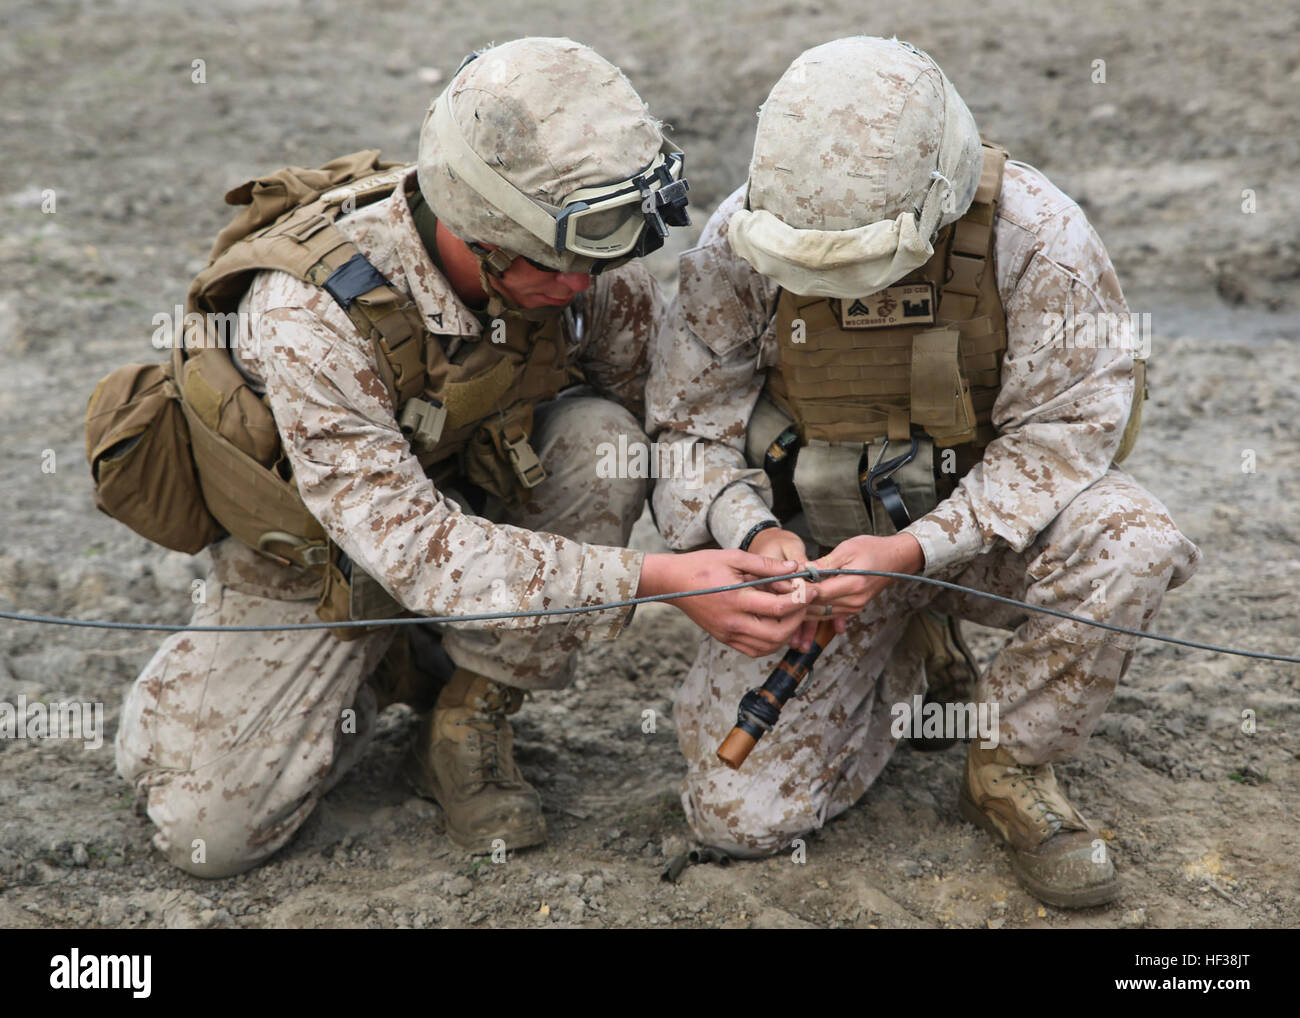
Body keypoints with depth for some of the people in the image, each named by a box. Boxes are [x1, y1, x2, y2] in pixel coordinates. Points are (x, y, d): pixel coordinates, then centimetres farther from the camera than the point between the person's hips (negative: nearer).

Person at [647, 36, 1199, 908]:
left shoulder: (1033, 232, -20)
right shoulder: (739, 243, -15)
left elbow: (1064, 429, -18)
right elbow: (688, 424, -6)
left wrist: (916, 549, -31)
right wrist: (754, 531, -27)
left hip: (984, 525, -1)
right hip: (815, 537, 1)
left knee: (1131, 542, -35)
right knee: (737, 813, -12)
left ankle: (1011, 771, -8)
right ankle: (894, 671, 20)